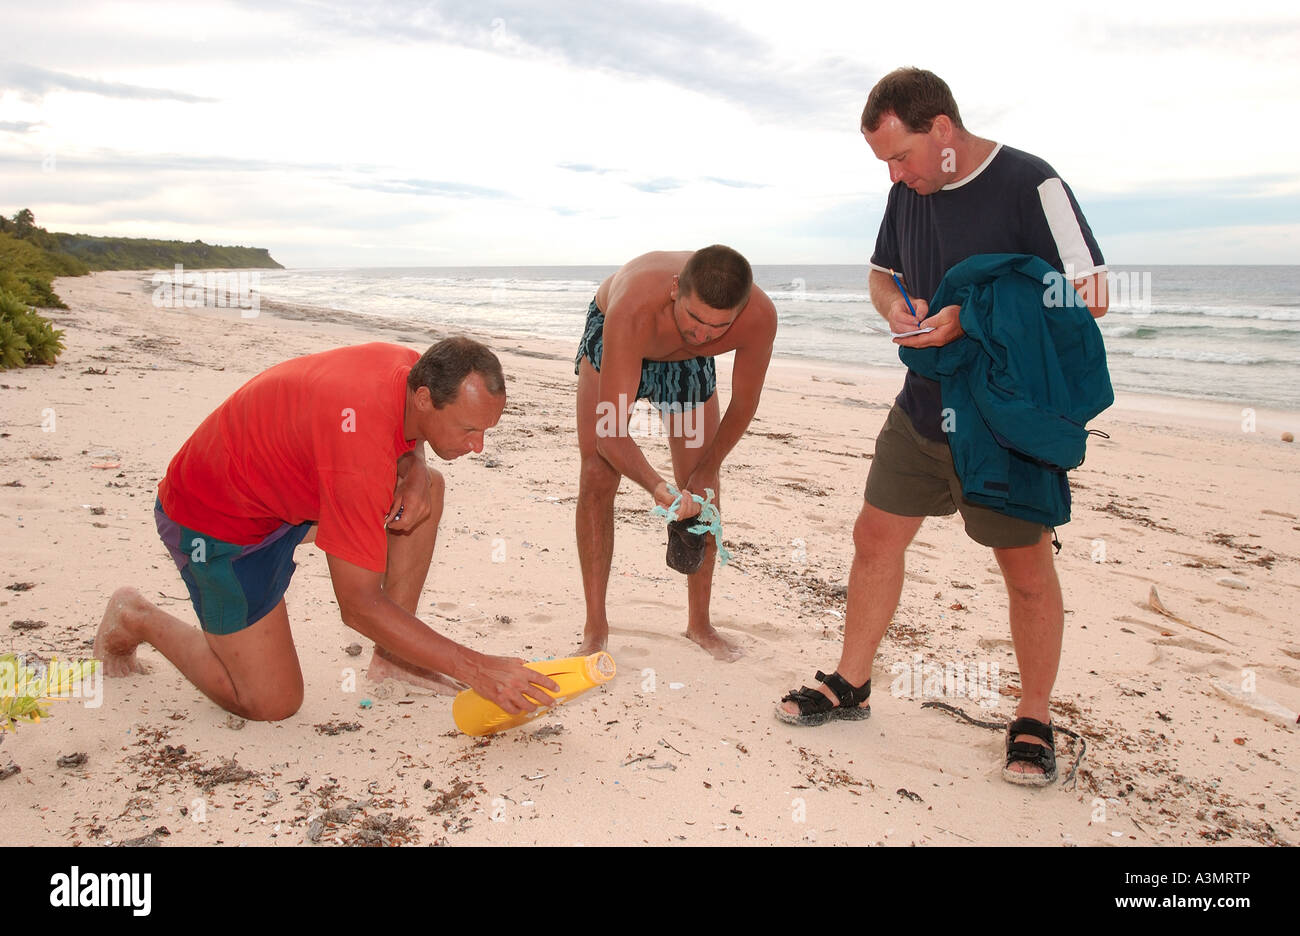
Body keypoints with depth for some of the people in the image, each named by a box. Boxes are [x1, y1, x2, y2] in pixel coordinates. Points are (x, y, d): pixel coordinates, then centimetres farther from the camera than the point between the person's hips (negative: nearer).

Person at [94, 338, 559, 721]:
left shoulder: (415, 369, -13)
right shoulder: (361, 449, -38)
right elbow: (359, 605, -34)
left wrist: (414, 471, -13)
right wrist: (476, 669, -33)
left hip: (284, 487, 8)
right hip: (215, 522, -8)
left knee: (429, 488, -2)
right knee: (272, 704, -6)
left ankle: (391, 655, 5)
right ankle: (135, 619, 16)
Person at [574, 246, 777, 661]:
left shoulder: (759, 316, -38)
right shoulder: (634, 308, -47)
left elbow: (743, 404, -17)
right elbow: (609, 433, -47)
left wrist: (707, 471, -15)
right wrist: (657, 488, -62)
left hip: (688, 362, 3)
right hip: (611, 342, -2)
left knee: (700, 490, -1)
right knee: (597, 480, -12)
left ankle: (699, 623, 16)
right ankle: (595, 630, -2)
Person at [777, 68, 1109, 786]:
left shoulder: (1030, 185, -14)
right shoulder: (908, 189, 6)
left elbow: (1089, 298, -16)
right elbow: (881, 270, 21)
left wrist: (976, 320, -23)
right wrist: (894, 304, -3)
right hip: (922, 408, 6)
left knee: (1027, 569, 3)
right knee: (875, 538, 7)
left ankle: (1033, 721, 21)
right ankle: (850, 685, 23)